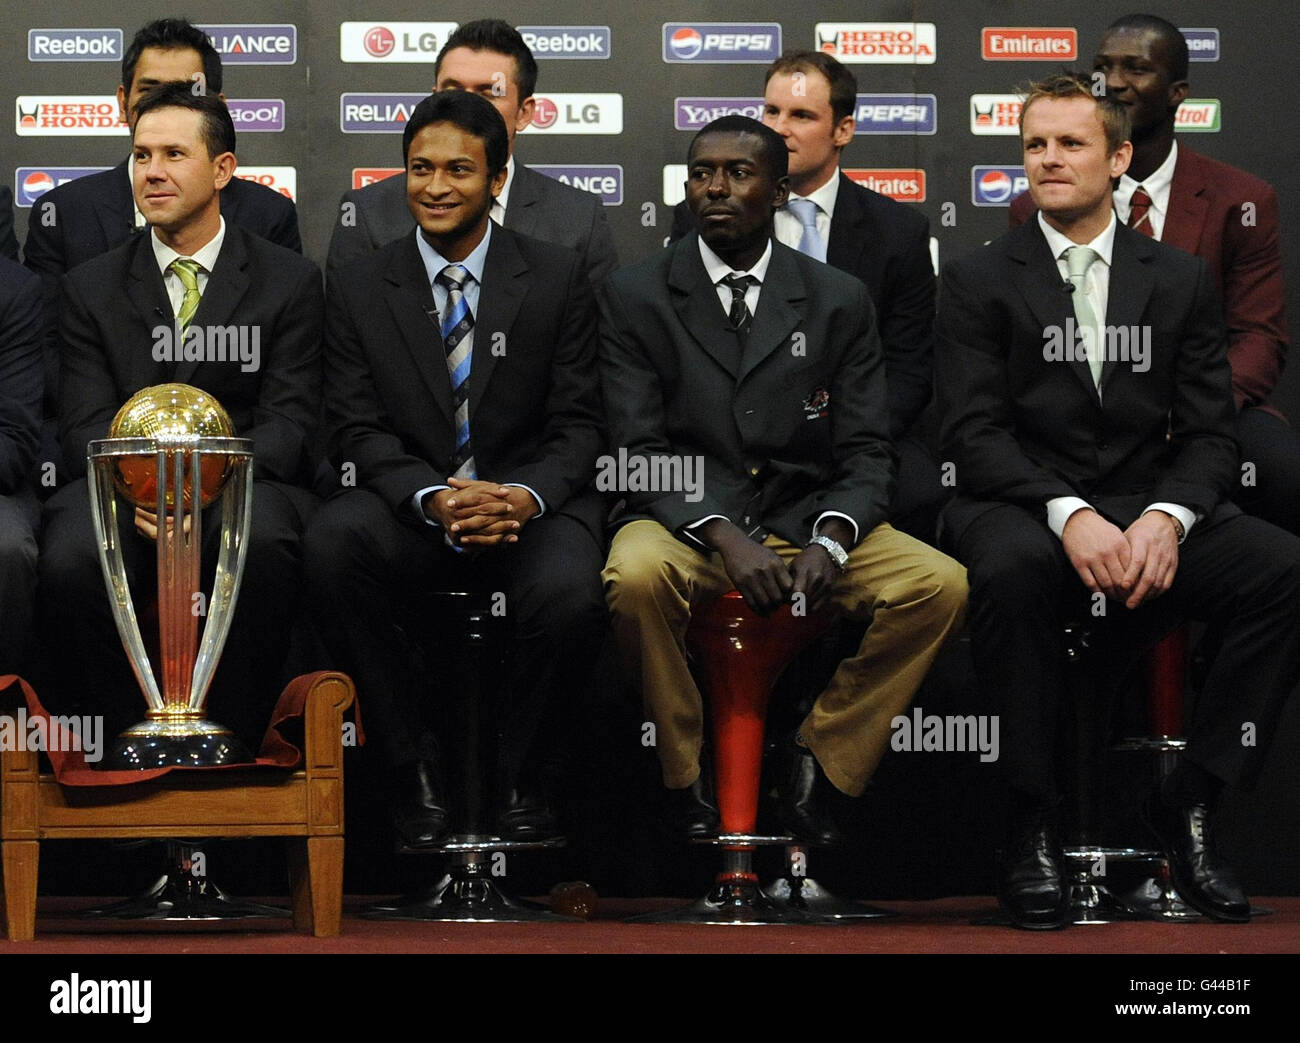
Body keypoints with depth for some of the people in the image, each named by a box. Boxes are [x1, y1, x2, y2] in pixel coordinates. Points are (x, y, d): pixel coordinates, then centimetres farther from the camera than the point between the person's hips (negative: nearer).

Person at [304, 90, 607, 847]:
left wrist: (528, 497, -20)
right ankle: (417, 766, -16)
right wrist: (432, 498, -20)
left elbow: (578, 425, 1)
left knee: (571, 597, -34)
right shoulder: (360, 290, 5)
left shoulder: (558, 278, 3)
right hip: (411, 507, 1)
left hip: (529, 505, -1)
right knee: (333, 540, -32)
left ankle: (521, 776, -4)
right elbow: (358, 431, 0)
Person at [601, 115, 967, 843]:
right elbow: (641, 450, -4)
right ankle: (686, 777, -13)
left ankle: (819, 758, -5)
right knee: (636, 578, -37)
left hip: (806, 522, 2)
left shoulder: (840, 302, 8)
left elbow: (867, 452, 4)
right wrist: (724, 538, -21)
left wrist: (830, 540, -17)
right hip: (688, 521, -2)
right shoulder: (636, 297, 4)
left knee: (940, 586, -23)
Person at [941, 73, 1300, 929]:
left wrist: (1167, 519, -17)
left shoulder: (1182, 282, 13)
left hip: (1148, 508, 3)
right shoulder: (980, 281, 6)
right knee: (1011, 567, -39)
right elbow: (975, 432, -5)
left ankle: (1189, 807, -14)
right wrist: (1069, 515, -22)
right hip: (1021, 509, -2)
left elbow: (1208, 435, 6)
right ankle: (1035, 821, -23)